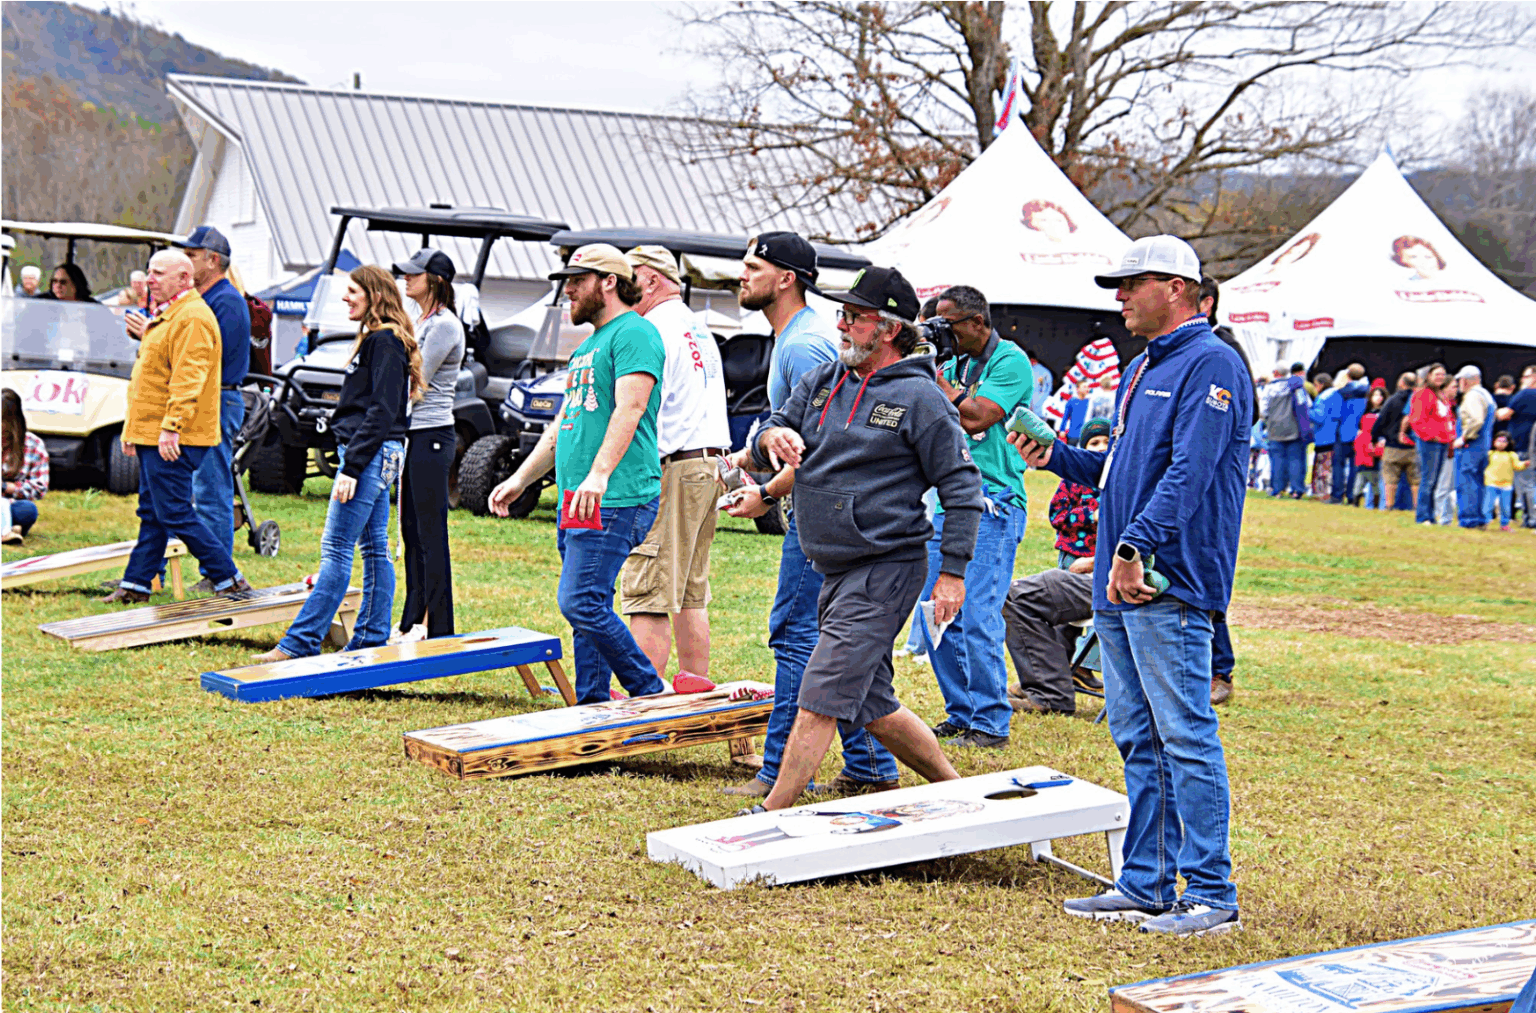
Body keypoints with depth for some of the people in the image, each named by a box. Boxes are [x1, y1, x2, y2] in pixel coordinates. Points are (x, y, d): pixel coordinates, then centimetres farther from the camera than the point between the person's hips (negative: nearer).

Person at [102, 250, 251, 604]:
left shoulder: (192, 318, -16)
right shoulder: (165, 315, 19)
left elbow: (188, 379, -23)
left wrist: (171, 427, -28)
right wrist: (132, 428, 24)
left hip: (173, 440, -10)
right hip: (152, 435, 10)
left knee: (174, 513, -9)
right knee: (152, 512, 13)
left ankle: (229, 580, -4)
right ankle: (135, 585, 18)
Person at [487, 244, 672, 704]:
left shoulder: (634, 333, -7)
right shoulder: (587, 347, 24)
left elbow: (630, 409, -20)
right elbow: (563, 425, 28)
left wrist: (600, 473, -31)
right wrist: (520, 479, 23)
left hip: (616, 499, -10)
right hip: (577, 500, 10)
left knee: (581, 604, -15)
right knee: (588, 610, 9)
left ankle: (650, 693, -6)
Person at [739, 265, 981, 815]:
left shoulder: (920, 398, -8)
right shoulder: (821, 381, 11)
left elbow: (961, 487, -8)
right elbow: (772, 428, 12)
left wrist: (953, 573, -12)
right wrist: (773, 437, -14)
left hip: (885, 570, -8)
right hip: (836, 572, 8)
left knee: (821, 698, -13)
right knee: (872, 705, 15)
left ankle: (772, 815, -11)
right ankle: (953, 787, 30)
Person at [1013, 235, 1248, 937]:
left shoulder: (1210, 365, -10)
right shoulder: (1141, 369, 20)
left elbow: (1188, 472, -20)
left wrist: (1134, 549, -26)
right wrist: (1055, 457, 11)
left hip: (1169, 587, -10)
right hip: (1117, 588, 10)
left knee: (1185, 738, -7)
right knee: (1138, 741, 12)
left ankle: (1211, 894, -2)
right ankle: (1145, 886, 19)